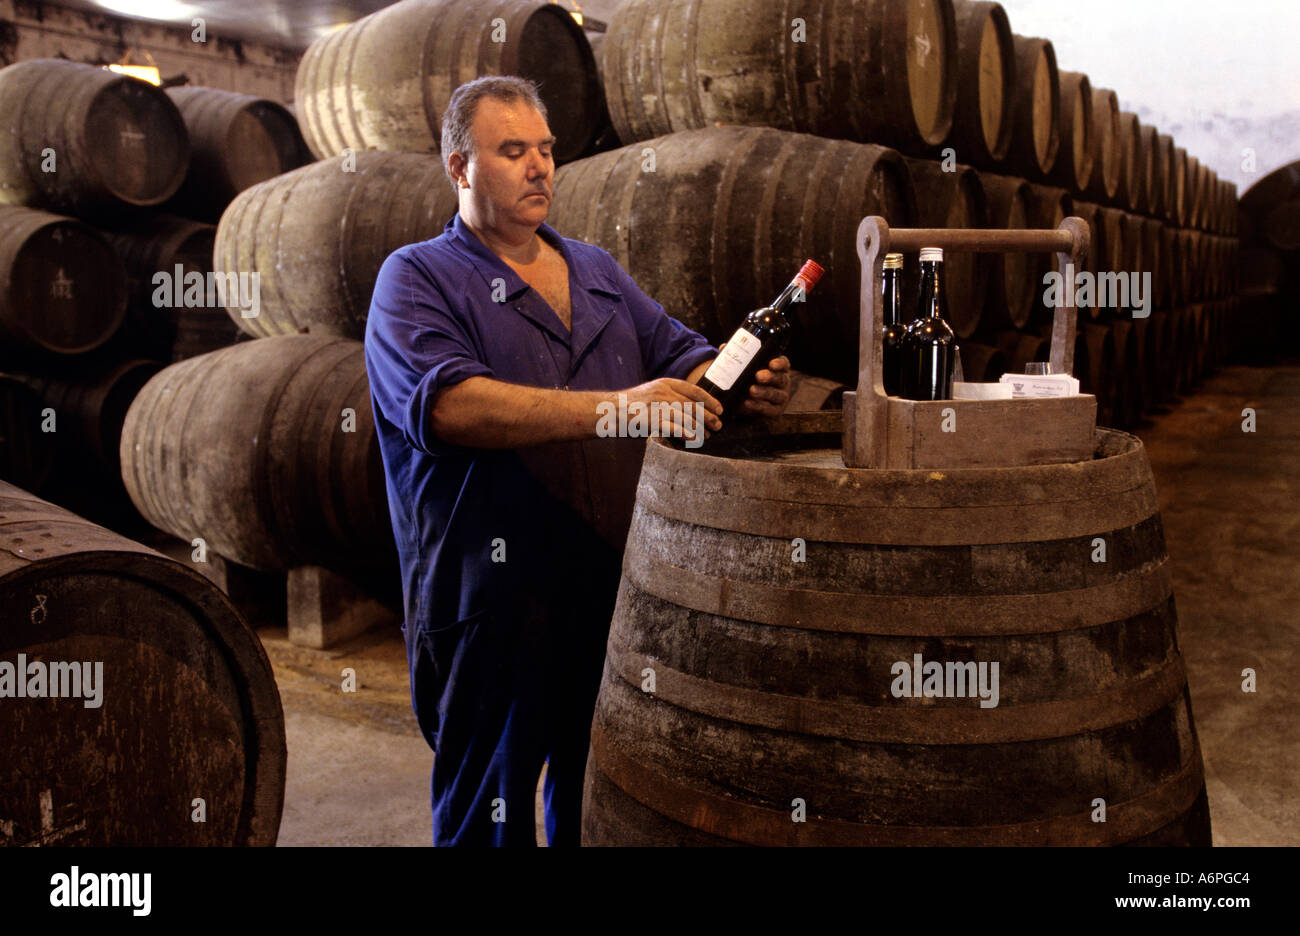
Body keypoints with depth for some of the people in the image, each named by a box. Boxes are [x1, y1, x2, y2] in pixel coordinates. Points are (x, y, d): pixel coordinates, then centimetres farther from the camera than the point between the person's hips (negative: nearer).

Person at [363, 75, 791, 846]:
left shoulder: (597, 270, 18)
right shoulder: (417, 279, -2)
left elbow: (682, 357, 14)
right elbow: (449, 404, -20)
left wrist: (750, 385, -10)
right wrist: (612, 408, -27)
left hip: (616, 588, 6)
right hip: (494, 603, -5)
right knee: (490, 813, 8)